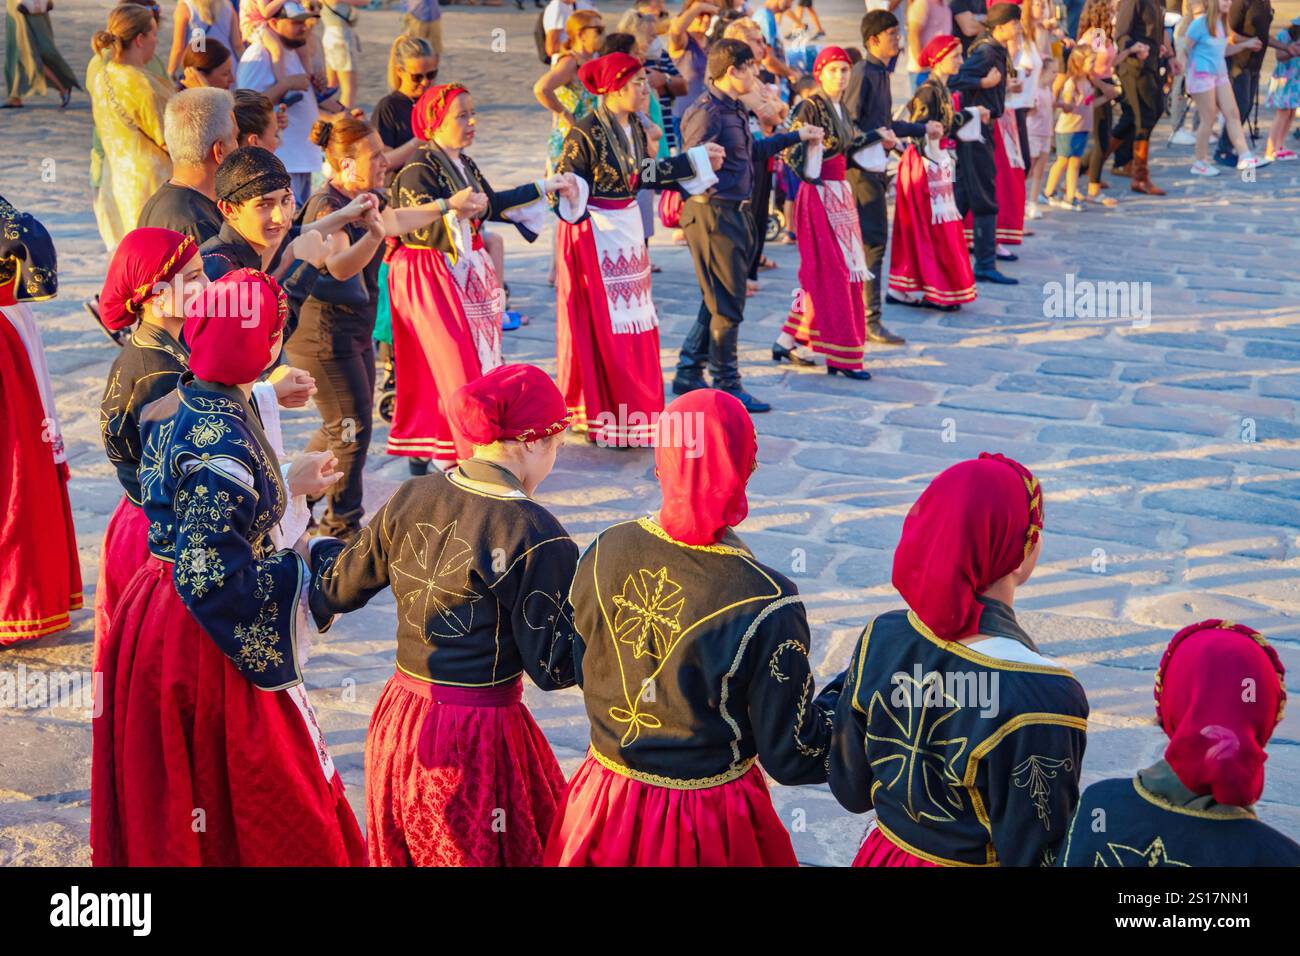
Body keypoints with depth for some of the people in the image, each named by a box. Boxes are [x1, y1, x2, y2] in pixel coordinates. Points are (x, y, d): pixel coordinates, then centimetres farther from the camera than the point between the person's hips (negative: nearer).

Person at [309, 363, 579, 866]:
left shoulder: (410, 498, -1)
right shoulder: (537, 537, -17)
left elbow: (337, 589, 10)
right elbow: (553, 668, -14)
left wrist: (322, 550, 31)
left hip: (396, 720, 6)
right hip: (476, 741, -6)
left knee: (406, 848, 25)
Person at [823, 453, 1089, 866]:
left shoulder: (881, 638, -15)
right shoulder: (1042, 694, -30)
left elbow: (850, 789, -2)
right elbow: (1036, 855, -20)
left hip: (884, 853, 4)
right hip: (974, 860, -4)